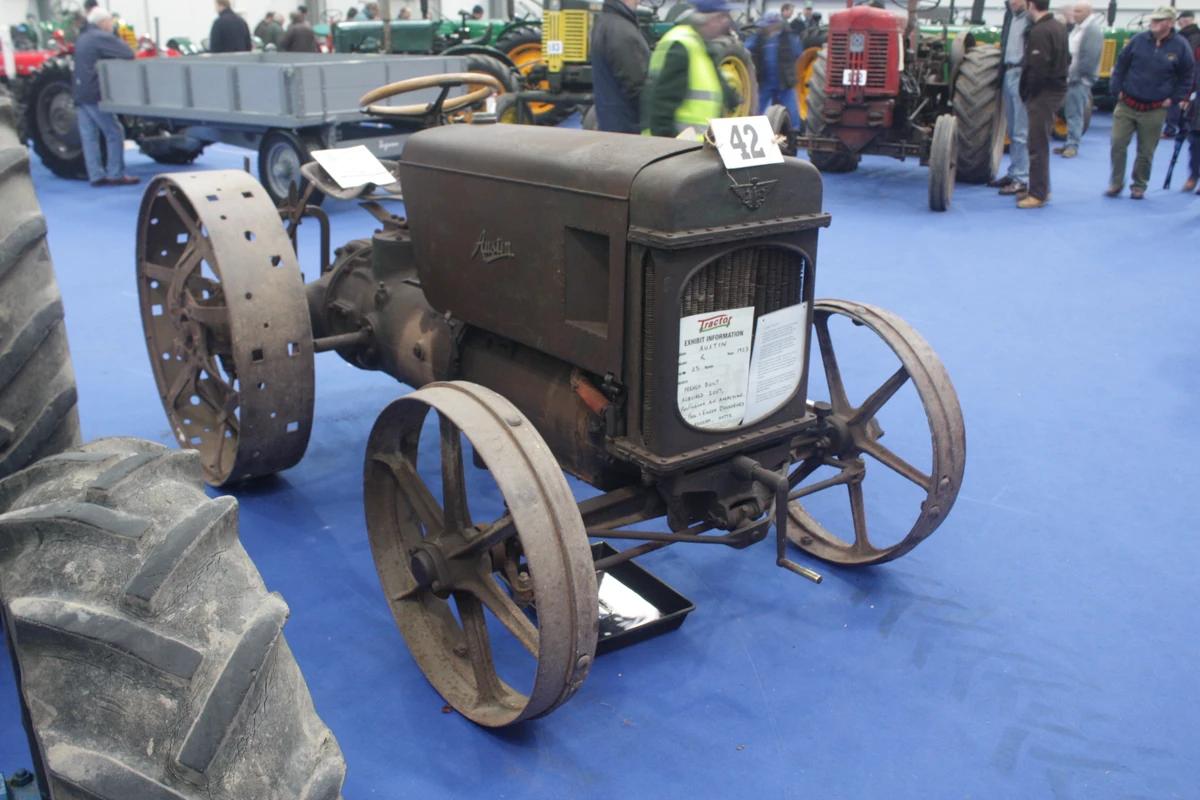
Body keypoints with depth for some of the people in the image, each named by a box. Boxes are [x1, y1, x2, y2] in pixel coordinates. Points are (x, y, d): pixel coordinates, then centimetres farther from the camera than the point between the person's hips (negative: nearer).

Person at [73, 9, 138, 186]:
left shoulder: (82, 38, 19)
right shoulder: (102, 37, -8)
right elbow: (128, 53, -14)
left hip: (79, 93, 8)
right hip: (94, 94, -8)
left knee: (89, 136, 5)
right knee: (114, 133, -2)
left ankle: (96, 175, 5)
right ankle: (116, 175, -2)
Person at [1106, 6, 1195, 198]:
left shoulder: (1180, 46, -2)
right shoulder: (1138, 40, -1)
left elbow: (1186, 77, 7)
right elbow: (1120, 65, 8)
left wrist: (1174, 98, 1)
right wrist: (1116, 89, 1)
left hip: (1154, 110, -1)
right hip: (1126, 106, 1)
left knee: (1146, 152, 6)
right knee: (1118, 145, -3)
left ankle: (1139, 186, 19)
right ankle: (1116, 182, 10)